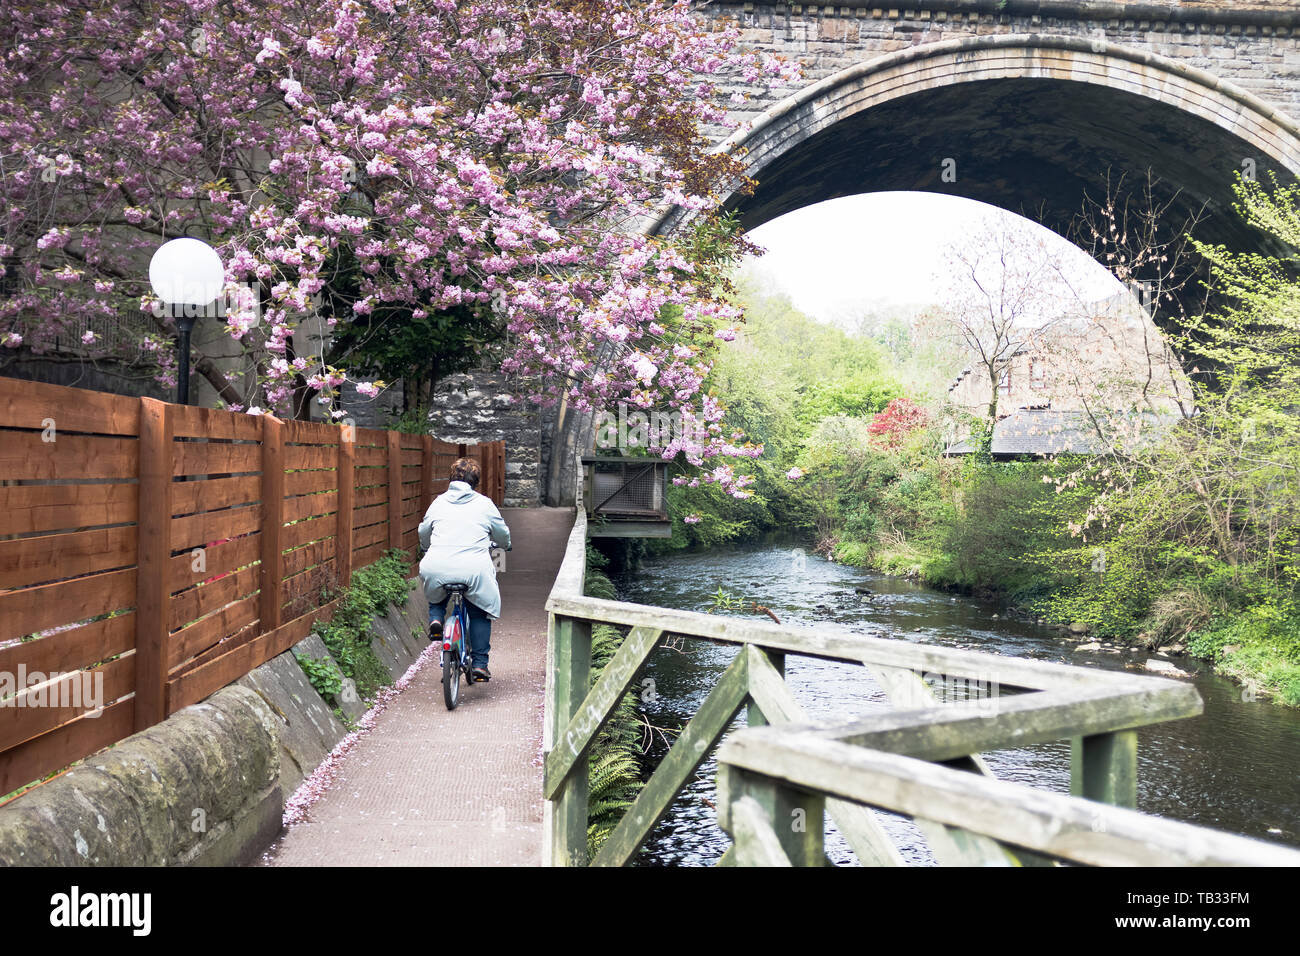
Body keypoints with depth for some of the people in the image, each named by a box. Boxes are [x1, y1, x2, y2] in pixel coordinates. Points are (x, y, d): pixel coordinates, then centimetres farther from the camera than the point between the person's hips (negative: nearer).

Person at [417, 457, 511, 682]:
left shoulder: (438, 502, 16)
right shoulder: (484, 504, 11)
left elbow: (424, 534, 27)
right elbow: (503, 534, 23)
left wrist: (428, 549, 50)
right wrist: (506, 545, 47)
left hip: (437, 568, 2)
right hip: (474, 568, -2)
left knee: (436, 596, 36)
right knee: (480, 612, 18)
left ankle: (435, 619, 9)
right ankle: (479, 664, 14)